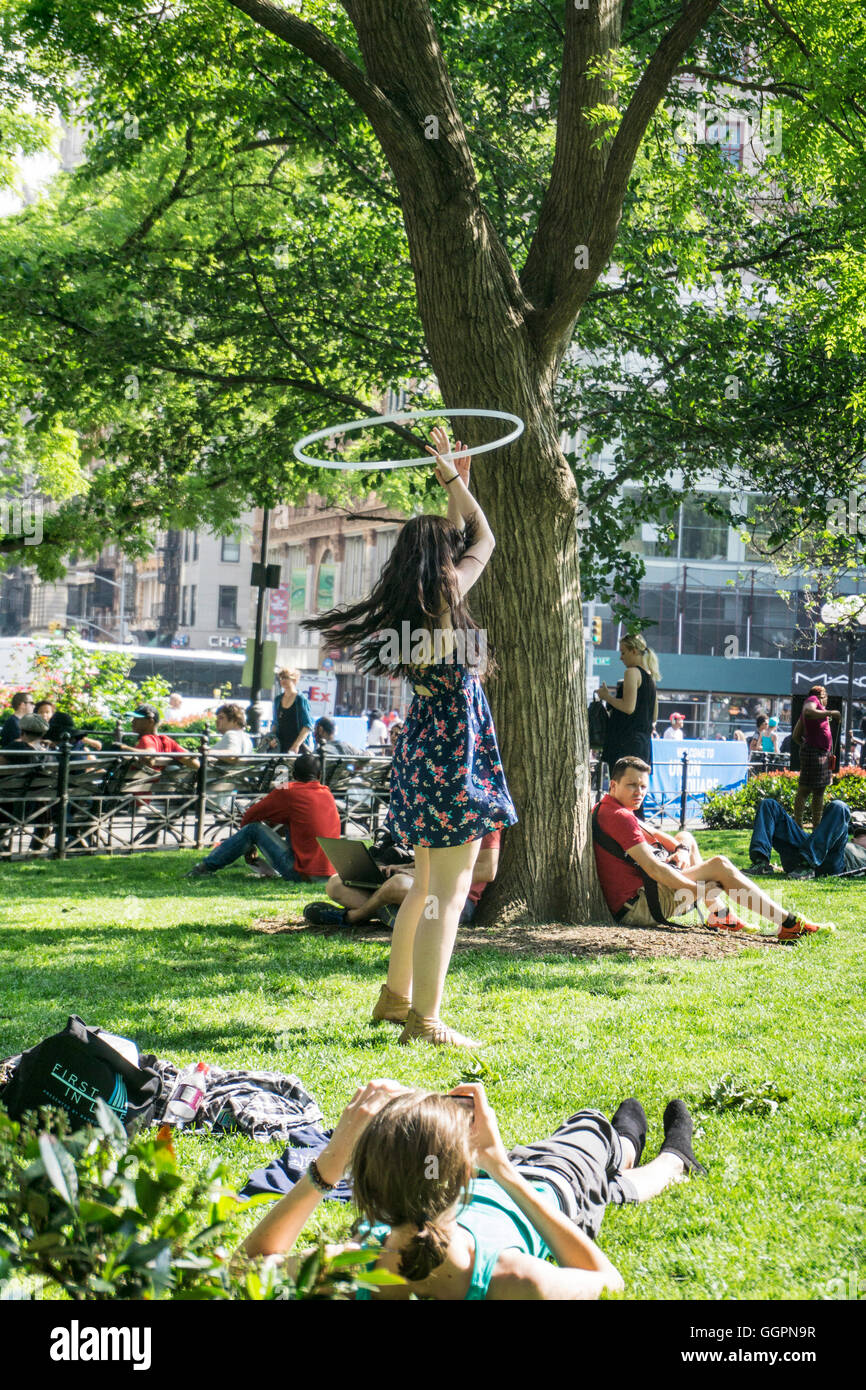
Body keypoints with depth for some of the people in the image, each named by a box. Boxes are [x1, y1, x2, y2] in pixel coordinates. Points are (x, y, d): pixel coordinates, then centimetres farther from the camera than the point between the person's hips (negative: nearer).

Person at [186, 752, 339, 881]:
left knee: (254, 829, 5)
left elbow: (249, 817, 6)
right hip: (330, 873, 6)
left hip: (301, 873, -6)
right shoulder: (328, 795, 12)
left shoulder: (288, 792, -6)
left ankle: (207, 866, 13)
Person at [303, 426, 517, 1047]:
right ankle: (425, 1020, -8)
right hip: (454, 752, -9)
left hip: (422, 748, 9)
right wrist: (455, 482, 16)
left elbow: (454, 541, 27)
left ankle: (397, 996, 30)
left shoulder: (409, 606, 8)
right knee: (449, 890, -7)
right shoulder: (446, 597, -13)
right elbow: (485, 540, 4)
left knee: (427, 885, 20)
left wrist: (455, 484, 30)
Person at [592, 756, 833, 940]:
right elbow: (653, 868, -22)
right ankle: (789, 924, -13)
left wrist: (682, 849, 1)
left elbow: (652, 835, 23)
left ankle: (719, 914, 17)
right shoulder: (620, 817, -17)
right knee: (720, 865, -11)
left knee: (685, 838, 26)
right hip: (639, 907, -11)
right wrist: (700, 891, -20)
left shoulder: (606, 809, 17)